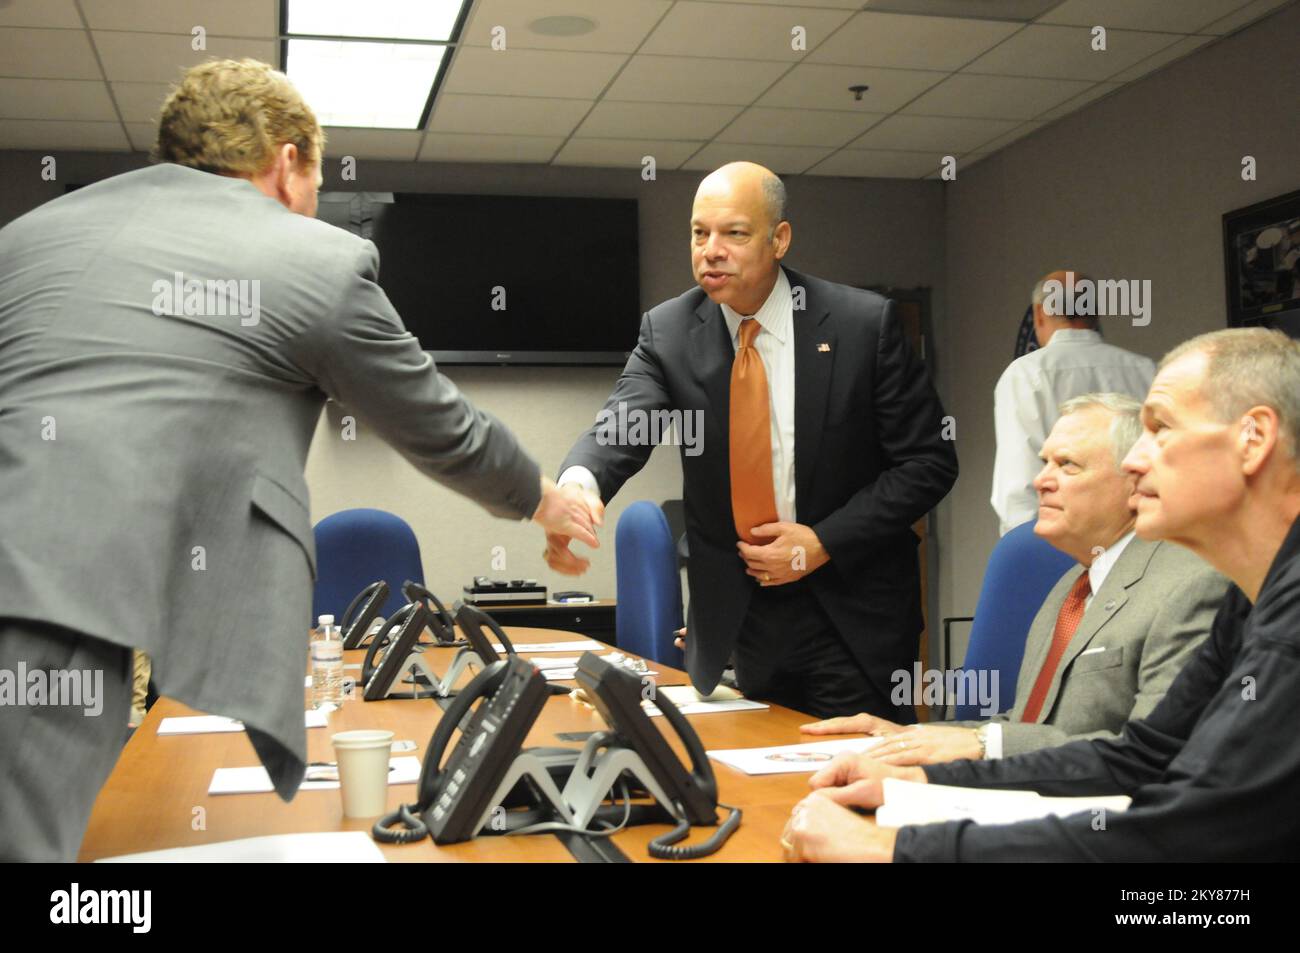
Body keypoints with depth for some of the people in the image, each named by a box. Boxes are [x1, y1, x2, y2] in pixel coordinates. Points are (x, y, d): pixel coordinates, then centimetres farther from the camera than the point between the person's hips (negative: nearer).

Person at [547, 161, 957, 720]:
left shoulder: (864, 323, -10)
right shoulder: (667, 331, -3)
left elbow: (929, 462, -6)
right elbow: (624, 423, -19)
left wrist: (824, 542, -15)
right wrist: (579, 482, -41)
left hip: (852, 619, -2)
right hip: (732, 620, 2)